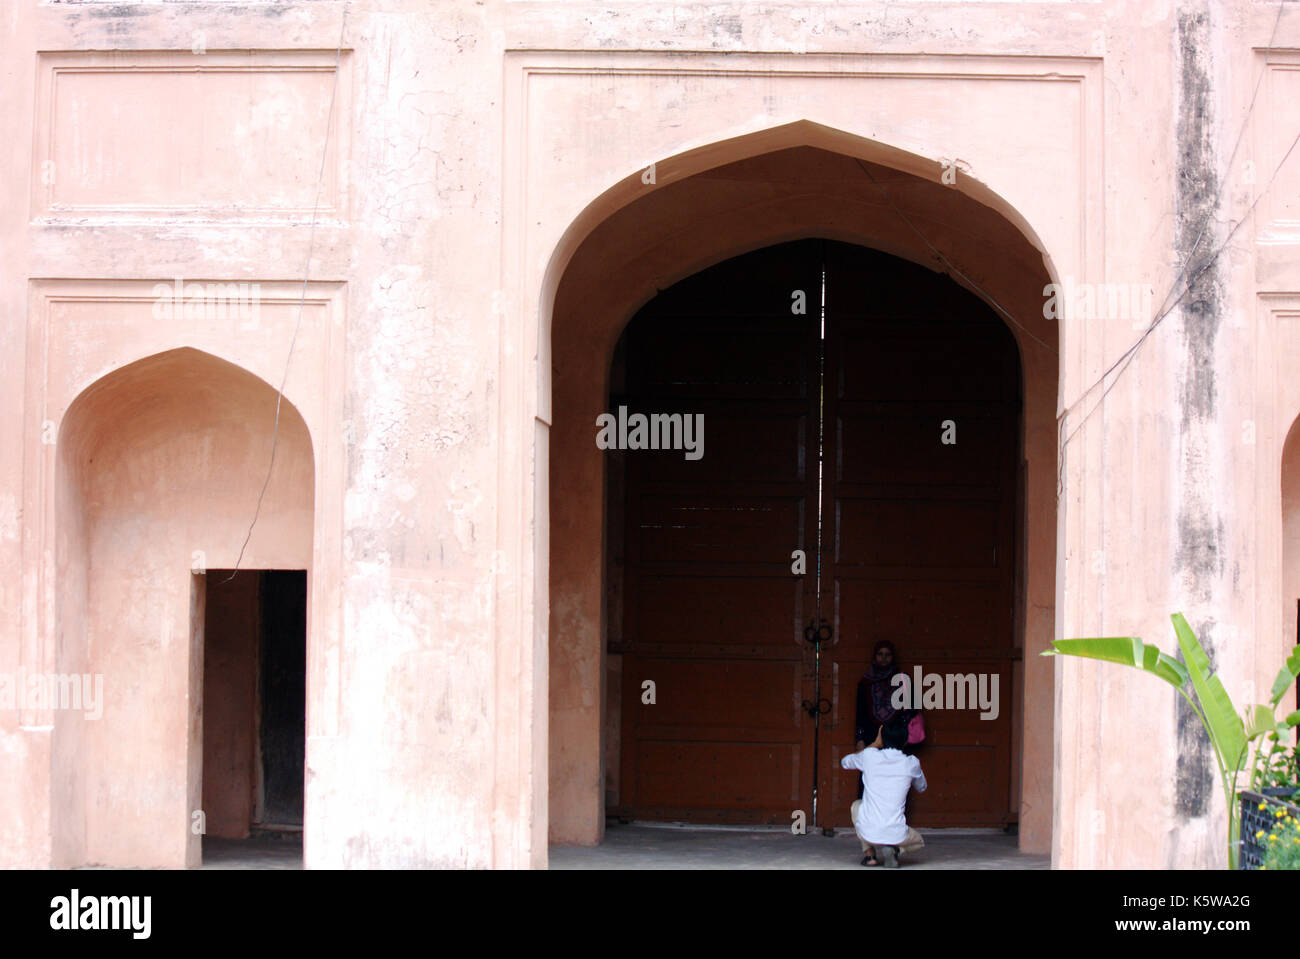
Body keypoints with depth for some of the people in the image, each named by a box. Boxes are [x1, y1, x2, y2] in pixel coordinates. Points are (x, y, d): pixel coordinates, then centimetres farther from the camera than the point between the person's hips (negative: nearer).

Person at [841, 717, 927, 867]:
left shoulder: (869, 756, -2)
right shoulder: (911, 763, -1)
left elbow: (845, 762, 23)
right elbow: (922, 787, 23)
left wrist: (876, 744, 26)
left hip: (867, 833, 1)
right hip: (896, 836, -1)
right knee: (918, 841, 34)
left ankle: (869, 853, 14)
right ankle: (894, 850, -1)